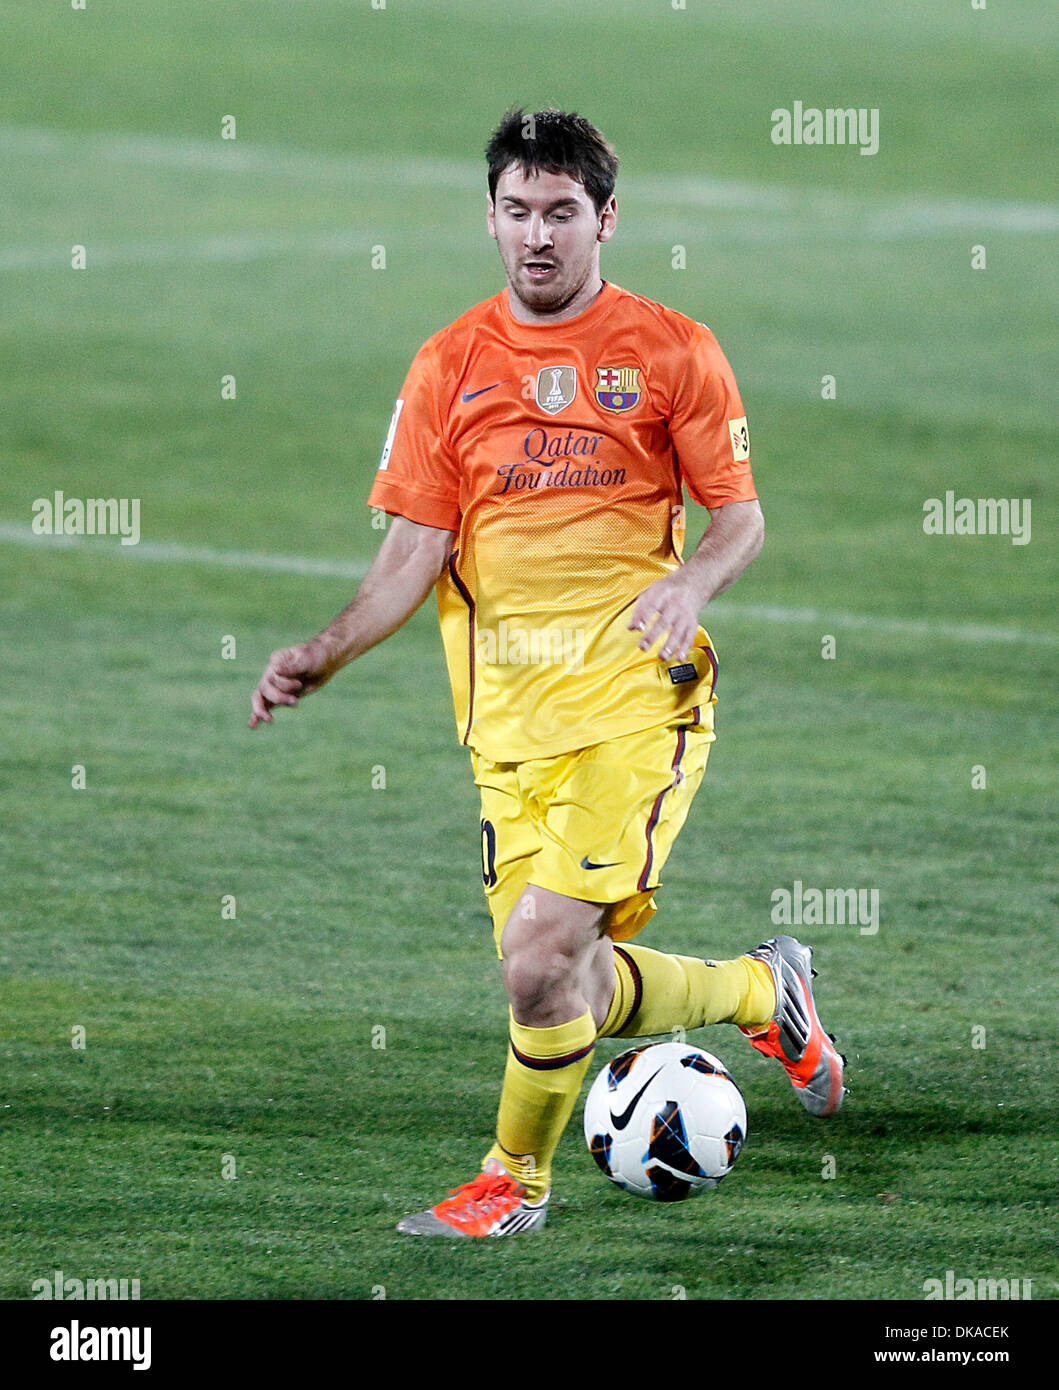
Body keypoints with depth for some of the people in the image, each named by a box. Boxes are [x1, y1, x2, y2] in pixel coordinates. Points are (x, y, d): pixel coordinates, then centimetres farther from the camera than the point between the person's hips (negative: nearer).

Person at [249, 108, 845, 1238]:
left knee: (542, 953, -18)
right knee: (560, 983, 3)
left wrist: (689, 583, -18)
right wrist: (325, 653, -10)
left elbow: (741, 517, 4)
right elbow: (415, 550, 5)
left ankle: (513, 1178, 4)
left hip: (635, 692, -4)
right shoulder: (450, 366, 8)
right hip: (508, 709, 4)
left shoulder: (672, 352, 1)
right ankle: (765, 993, 30)